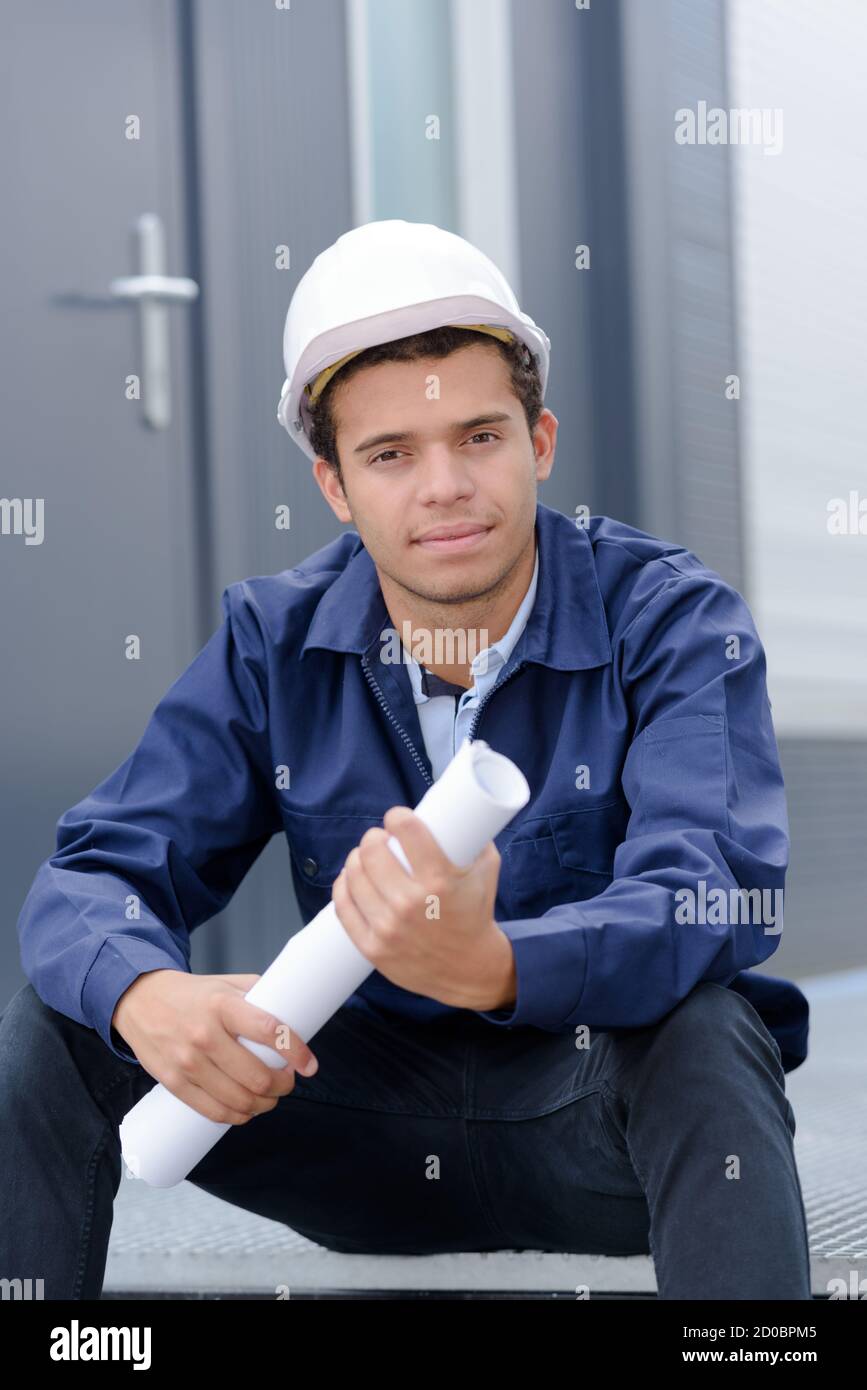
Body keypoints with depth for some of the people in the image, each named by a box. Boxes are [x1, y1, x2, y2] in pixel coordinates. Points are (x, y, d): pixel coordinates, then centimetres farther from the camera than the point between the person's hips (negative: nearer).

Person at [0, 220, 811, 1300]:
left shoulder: (670, 619, -13)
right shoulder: (275, 642, -2)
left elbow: (712, 904, -28)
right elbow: (96, 870, -8)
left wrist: (493, 967, -49)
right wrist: (148, 996, -33)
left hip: (603, 1116, -3)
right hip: (378, 1123, 3)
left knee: (703, 1025, -36)